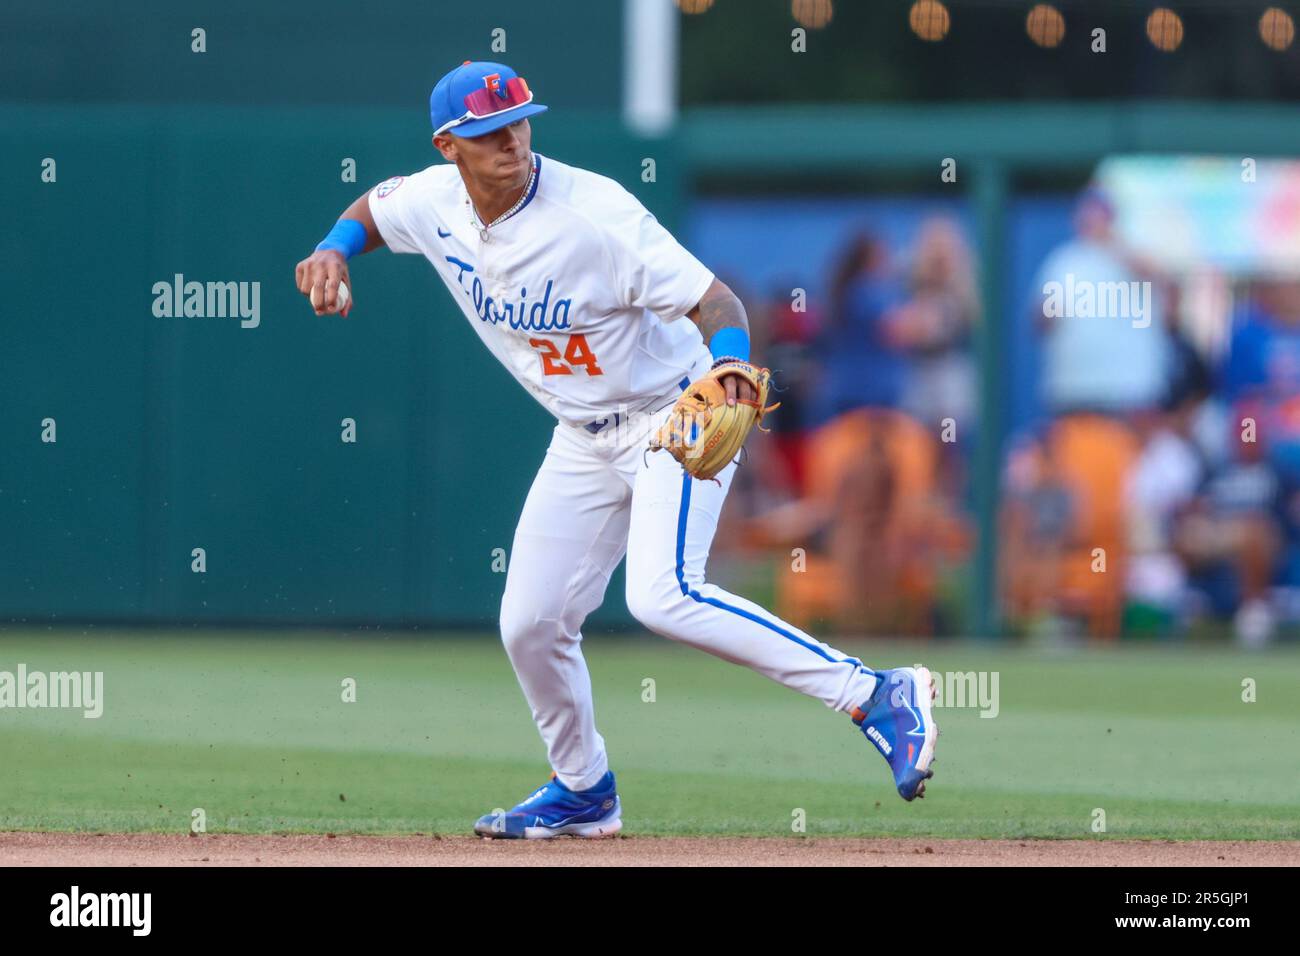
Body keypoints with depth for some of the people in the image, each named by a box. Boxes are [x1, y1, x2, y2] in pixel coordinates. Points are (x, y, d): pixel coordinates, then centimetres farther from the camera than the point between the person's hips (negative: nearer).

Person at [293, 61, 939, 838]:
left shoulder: (595, 213, -26)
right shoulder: (434, 205, -5)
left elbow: (714, 300, -27)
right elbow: (376, 206, 19)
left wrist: (730, 368, -48)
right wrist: (334, 251, -3)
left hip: (675, 416, -7)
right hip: (584, 441, 7)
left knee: (663, 596, -28)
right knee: (531, 624, 7)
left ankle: (877, 696, -26)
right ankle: (584, 792, 31)